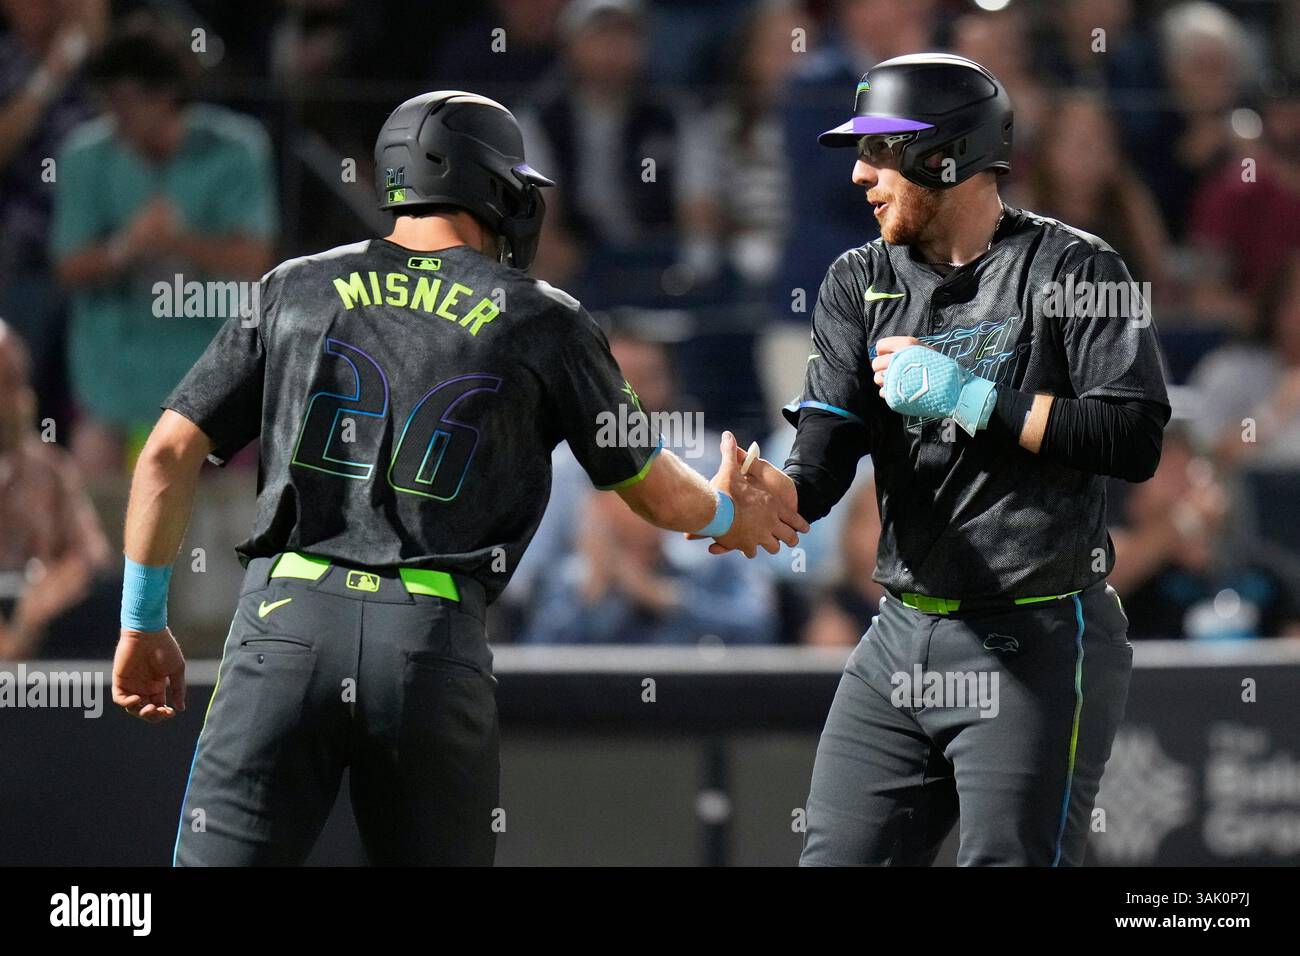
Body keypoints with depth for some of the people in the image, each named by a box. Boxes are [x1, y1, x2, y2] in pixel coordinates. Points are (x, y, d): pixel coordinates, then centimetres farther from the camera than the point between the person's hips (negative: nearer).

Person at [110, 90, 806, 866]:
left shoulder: (295, 290, 14)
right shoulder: (542, 322, 10)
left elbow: (168, 454, 10)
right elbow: (657, 494, 20)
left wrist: (143, 623, 18)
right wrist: (726, 514, 42)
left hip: (286, 622, 1)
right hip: (437, 643, -1)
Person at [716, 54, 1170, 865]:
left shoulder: (1072, 269, -5)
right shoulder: (863, 283, 11)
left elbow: (1136, 440, -16)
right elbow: (820, 467, 0)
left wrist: (968, 399, -16)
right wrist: (755, 496, -23)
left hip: (1037, 646, -6)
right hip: (901, 639, 6)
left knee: (1010, 858, -10)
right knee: (839, 856, 6)